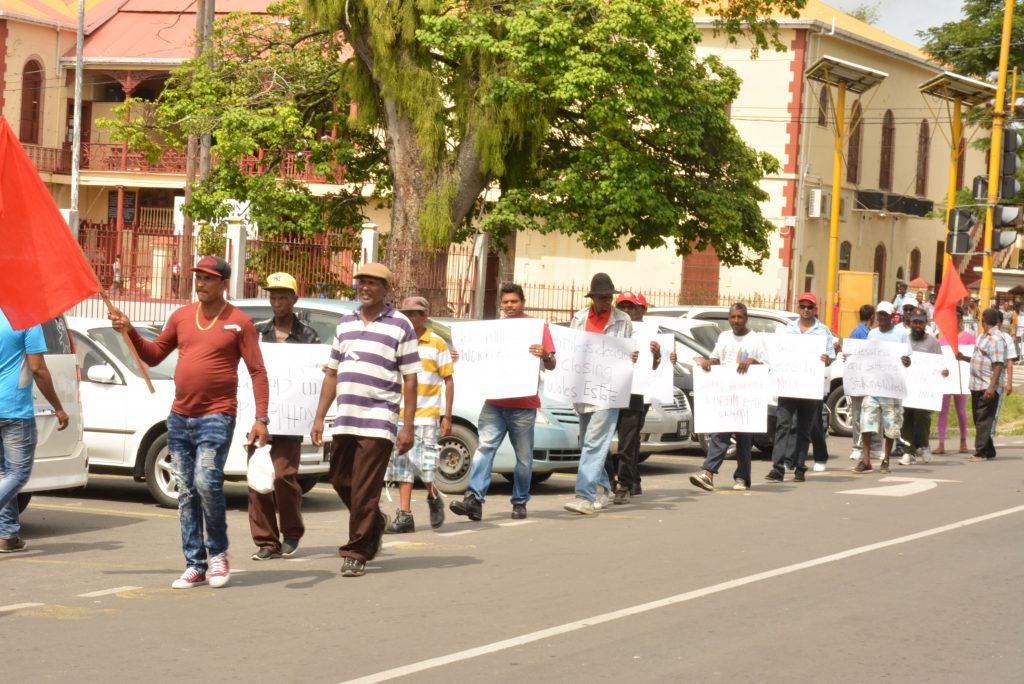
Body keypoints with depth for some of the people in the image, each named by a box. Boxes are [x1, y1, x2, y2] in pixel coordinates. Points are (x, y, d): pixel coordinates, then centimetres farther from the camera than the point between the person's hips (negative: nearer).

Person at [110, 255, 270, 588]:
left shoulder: (239, 323, -4)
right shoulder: (181, 317, 10)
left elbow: (258, 372, -4)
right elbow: (154, 355, 17)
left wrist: (261, 418, -12)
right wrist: (130, 332, 2)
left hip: (216, 416, -5)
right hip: (180, 417, 5)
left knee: (207, 482, -19)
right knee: (186, 492, 5)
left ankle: (217, 553, 1)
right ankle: (195, 566, 11)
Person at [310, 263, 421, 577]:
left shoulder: (400, 326, -1)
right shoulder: (345, 324, 15)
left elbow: (410, 379, -3)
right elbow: (332, 373, 16)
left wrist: (409, 426, -9)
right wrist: (319, 418, 10)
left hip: (379, 422, -6)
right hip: (345, 420, 6)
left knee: (365, 490, -7)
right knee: (341, 480, 11)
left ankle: (356, 553, -1)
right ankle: (375, 524, 35)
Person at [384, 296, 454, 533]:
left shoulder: (436, 344, 0)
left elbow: (448, 380, 1)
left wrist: (447, 416, -4)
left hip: (426, 414, -4)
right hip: (400, 415, 4)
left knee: (422, 459, -11)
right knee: (402, 463, 3)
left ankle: (433, 498, 16)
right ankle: (404, 516, 5)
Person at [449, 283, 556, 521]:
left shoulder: (537, 327, 3)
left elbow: (551, 365, -1)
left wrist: (544, 355, -23)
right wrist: (460, 357, 0)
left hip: (523, 405, -2)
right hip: (494, 403, 3)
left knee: (523, 456, 4)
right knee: (484, 447, -10)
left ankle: (520, 502, 15)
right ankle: (474, 499, -17)